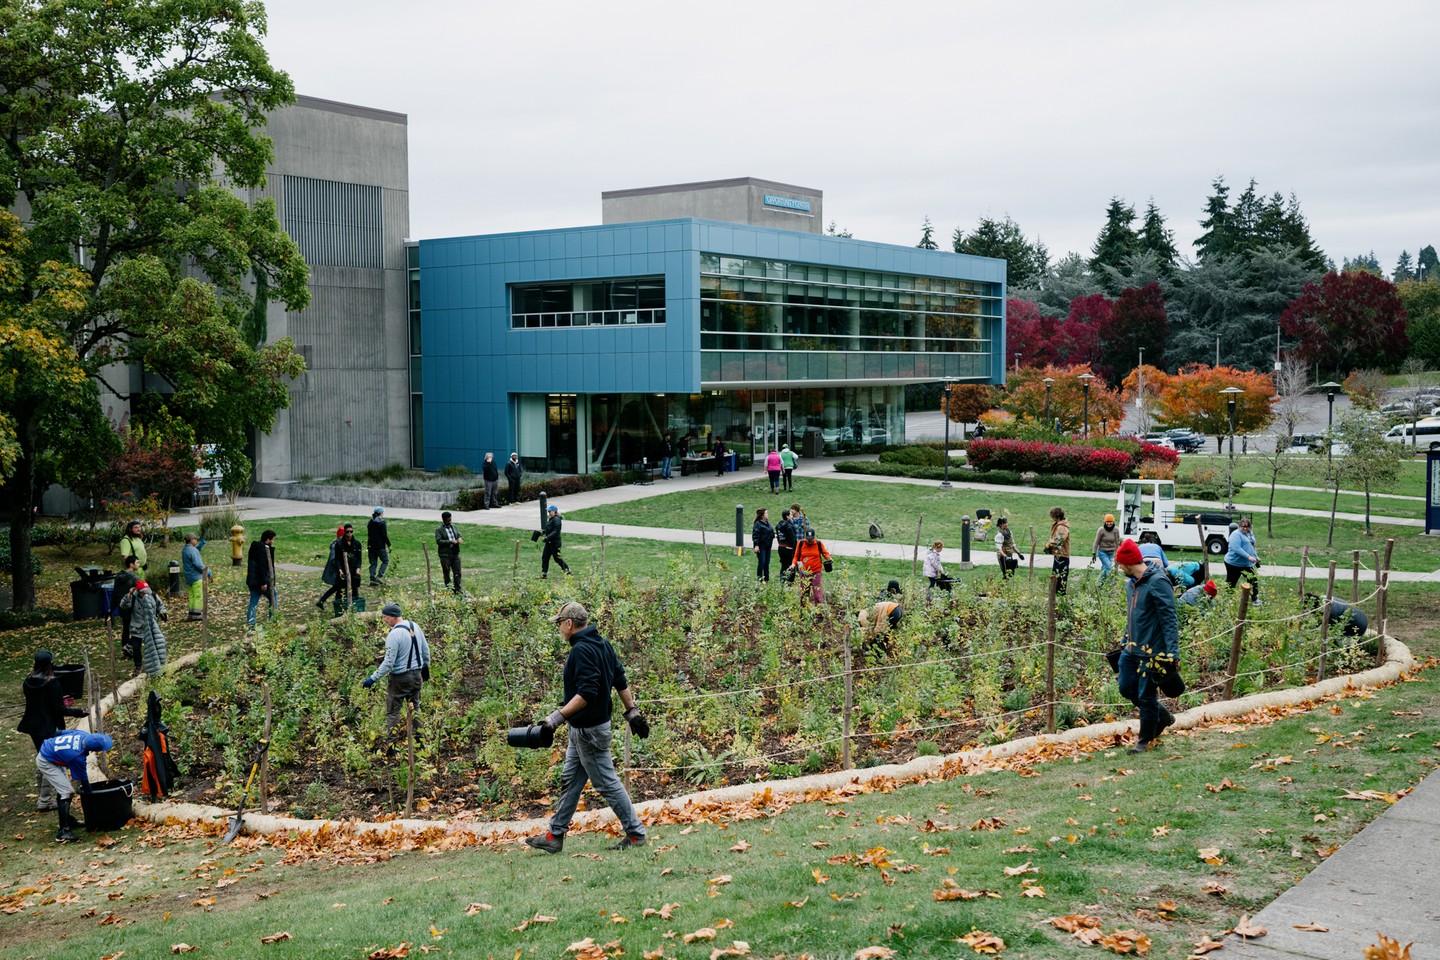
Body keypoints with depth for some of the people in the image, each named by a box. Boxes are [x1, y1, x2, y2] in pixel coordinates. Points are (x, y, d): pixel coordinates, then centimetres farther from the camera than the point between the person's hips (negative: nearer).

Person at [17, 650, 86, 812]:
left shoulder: (29, 681, 2)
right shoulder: (52, 682, -20)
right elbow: (58, 709, -18)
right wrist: (77, 712, -6)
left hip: (34, 727, 7)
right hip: (49, 728, -7)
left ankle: (40, 797, 31)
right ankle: (45, 800, 4)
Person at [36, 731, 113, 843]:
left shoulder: (84, 735, -15)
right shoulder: (78, 757, -32)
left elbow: (64, 732, 4)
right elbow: (83, 779, -17)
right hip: (46, 763, -9)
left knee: (62, 790, 19)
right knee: (67, 792, -14)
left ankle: (68, 820, 33)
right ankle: (62, 832, -14)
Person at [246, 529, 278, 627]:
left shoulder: (254, 547, 14)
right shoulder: (263, 549, -18)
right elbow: (263, 567, -23)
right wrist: (264, 582, -22)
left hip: (252, 581, 9)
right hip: (260, 581, -9)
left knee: (253, 601, 9)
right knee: (273, 598, 7)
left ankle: (250, 623, 5)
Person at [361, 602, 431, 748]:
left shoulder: (394, 635, -23)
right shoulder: (414, 626, 0)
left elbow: (388, 663, -23)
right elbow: (426, 650, 11)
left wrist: (372, 679, -16)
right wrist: (426, 667, 26)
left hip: (399, 678, -7)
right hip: (416, 675, 7)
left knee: (393, 712, 3)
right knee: (414, 707, 21)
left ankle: (391, 745, 3)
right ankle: (418, 739, 27)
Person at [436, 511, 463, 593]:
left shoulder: (454, 527, 14)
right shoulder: (439, 530, -5)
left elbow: (459, 535, 21)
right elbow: (438, 541, -15)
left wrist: (460, 538, -4)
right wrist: (450, 542, -21)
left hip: (455, 553, 5)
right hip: (445, 554, -5)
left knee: (457, 572, 2)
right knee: (447, 573, 3)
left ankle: (457, 589, 7)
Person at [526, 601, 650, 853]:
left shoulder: (581, 650, -21)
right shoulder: (602, 643, 8)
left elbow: (587, 693, -29)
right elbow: (621, 681, 13)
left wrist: (558, 717, -27)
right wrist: (632, 712, 18)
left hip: (588, 730, -10)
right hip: (581, 730, 10)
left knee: (606, 783, -1)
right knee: (570, 781, 15)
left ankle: (635, 833, 7)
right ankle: (555, 836, 22)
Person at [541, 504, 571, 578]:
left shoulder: (556, 519, -17)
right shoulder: (550, 519, 13)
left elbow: (556, 531, -23)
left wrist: (548, 537, -28)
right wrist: (543, 532, 11)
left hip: (555, 543, -10)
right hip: (549, 542, 10)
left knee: (557, 558, -3)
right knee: (545, 557, 9)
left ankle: (568, 571, 10)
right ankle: (544, 574, 13)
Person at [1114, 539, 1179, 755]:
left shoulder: (1158, 582, -19)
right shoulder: (1133, 583, 9)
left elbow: (1170, 619, -21)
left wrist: (1171, 652, -24)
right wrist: (1124, 642, 24)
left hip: (1151, 651, -9)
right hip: (1132, 648, 9)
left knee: (1146, 696, 1)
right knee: (1127, 689, 14)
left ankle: (1144, 740, 17)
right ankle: (1162, 717, 33)